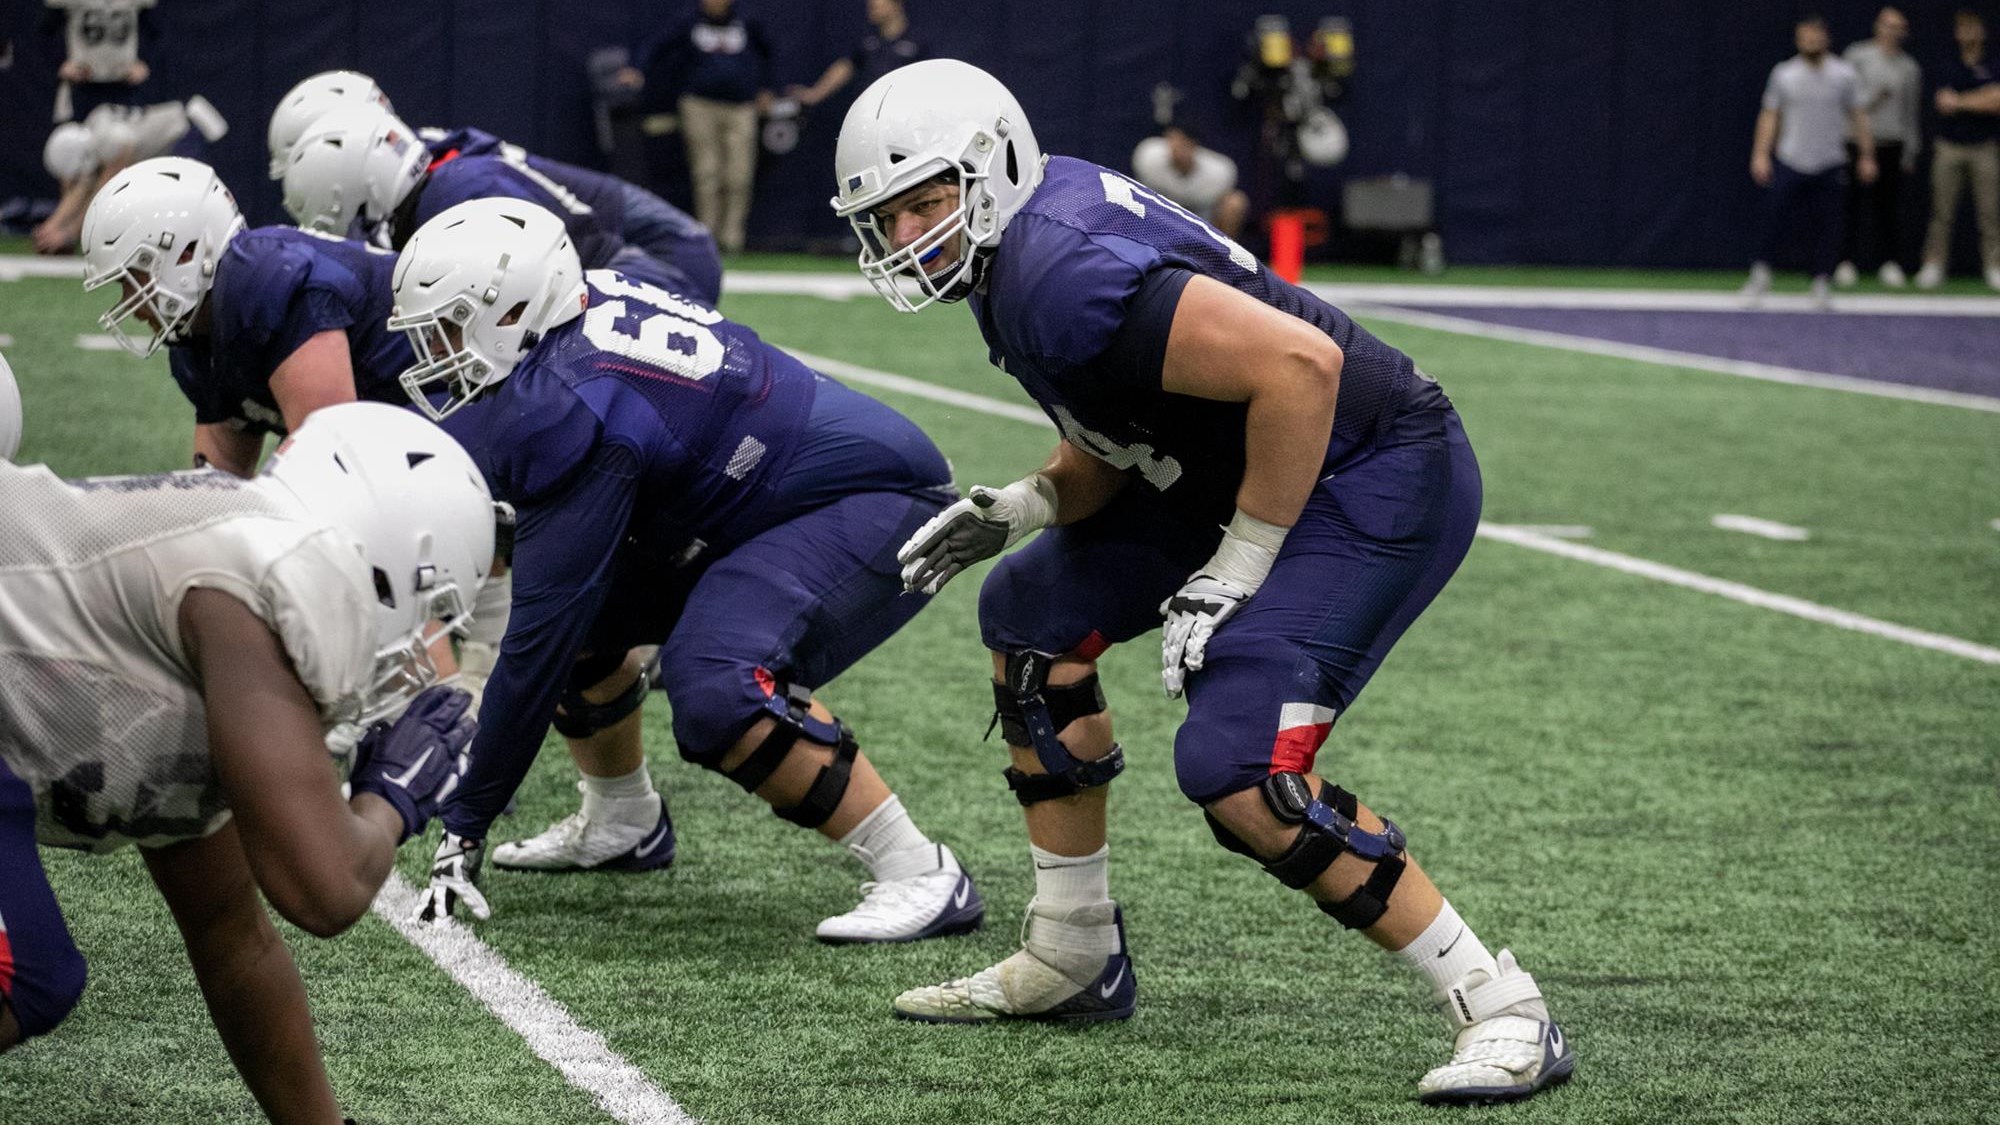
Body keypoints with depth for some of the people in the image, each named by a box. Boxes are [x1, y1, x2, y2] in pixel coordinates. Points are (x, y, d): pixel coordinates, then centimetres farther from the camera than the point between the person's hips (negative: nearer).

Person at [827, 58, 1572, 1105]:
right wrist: (1018, 508, -1)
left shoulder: (1060, 273, -26)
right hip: (1250, 471, 11)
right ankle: (1073, 958, 28)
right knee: (1034, 615, 19)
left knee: (1237, 769, -22)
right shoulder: (1027, 244, 6)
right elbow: (1124, 431, 17)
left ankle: (1497, 1007, -12)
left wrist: (1233, 576, -23)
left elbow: (1297, 366, -31)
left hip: (1380, 478, -11)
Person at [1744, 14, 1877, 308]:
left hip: (1829, 165, 0)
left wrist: (1866, 156, 4)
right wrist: (1761, 154, -2)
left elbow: (1858, 117, 7)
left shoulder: (1843, 75, 3)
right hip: (1790, 161, 0)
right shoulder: (1783, 74, 4)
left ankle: (1823, 282, 7)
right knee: (1774, 218, -8)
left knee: (1826, 226, -2)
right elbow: (1770, 115, 6)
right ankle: (1761, 274, 6)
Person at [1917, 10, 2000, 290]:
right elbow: (1944, 102, -4)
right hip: (1949, 148, 1)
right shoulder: (1948, 69, 11)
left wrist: (1960, 102, -7)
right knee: (1942, 212, -2)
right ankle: (1933, 265, 0)